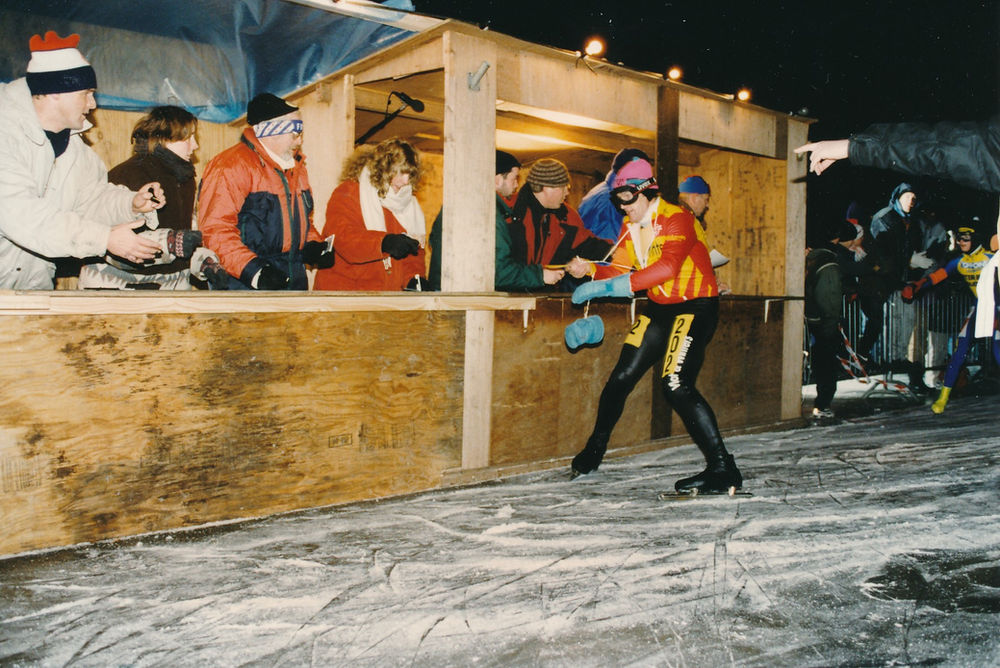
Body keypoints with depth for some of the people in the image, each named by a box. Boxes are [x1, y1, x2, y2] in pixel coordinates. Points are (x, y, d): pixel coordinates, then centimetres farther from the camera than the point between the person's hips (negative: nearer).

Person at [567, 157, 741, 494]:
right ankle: (593, 452, 24)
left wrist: (613, 286, -33)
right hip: (659, 308, 8)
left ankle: (723, 469, -14)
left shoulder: (677, 219, -16)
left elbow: (667, 267, -30)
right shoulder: (631, 226, 9)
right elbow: (624, 271, 6)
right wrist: (592, 271, -14)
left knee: (676, 385, -21)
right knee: (621, 377, 6)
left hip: (695, 306, -8)